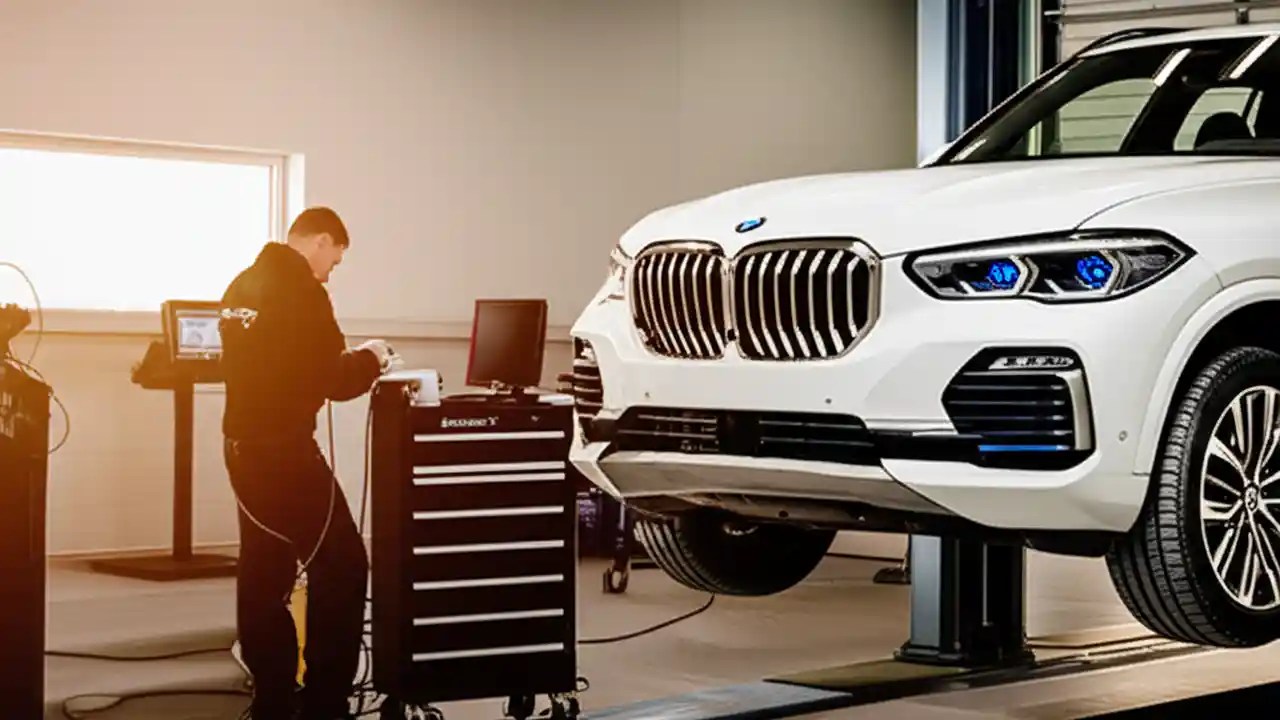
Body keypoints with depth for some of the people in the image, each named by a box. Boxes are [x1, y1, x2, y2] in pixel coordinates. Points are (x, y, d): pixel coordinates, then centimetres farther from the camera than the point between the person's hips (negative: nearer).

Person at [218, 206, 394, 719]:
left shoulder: (242, 286, 12)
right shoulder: (301, 291, -15)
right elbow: (332, 381, -15)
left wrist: (350, 362, 19)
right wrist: (370, 359, 5)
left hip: (243, 446, 9)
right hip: (285, 450, -9)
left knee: (262, 574, 12)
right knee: (341, 568, -2)